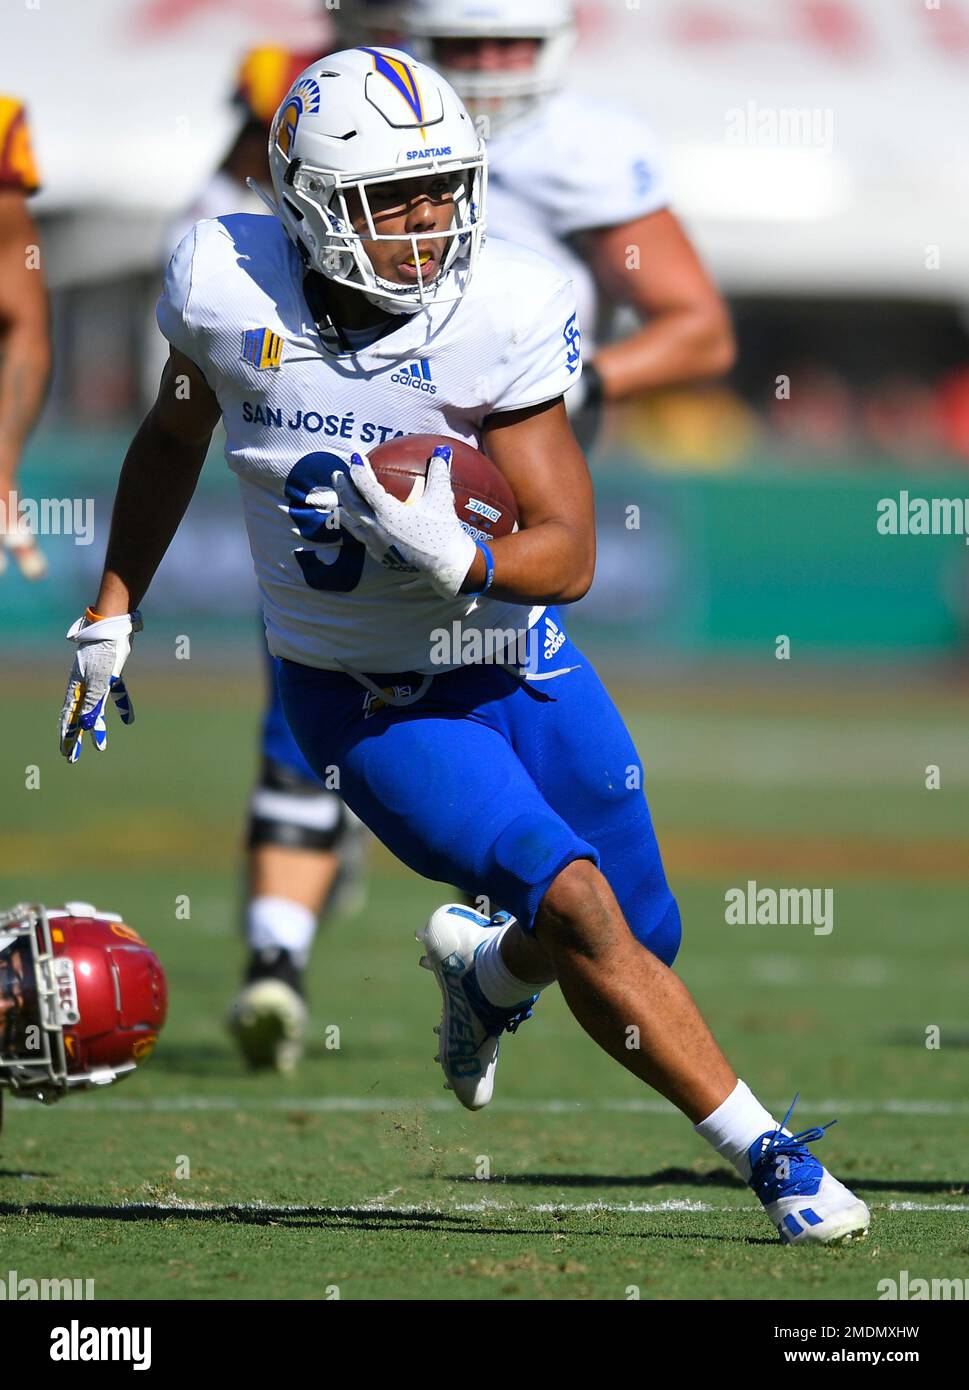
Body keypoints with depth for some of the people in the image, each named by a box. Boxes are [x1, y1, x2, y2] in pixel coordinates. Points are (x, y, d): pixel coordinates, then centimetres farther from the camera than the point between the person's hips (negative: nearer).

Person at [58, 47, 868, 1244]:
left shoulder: (505, 317, -18)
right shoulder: (231, 292, -15)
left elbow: (568, 554, -17)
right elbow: (173, 440, 8)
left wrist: (458, 562, -37)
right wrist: (110, 614, 9)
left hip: (518, 667, 2)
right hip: (366, 706, -2)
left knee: (639, 940, 7)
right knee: (578, 906, -20)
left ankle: (487, 969, 43)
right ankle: (768, 1156, -10)